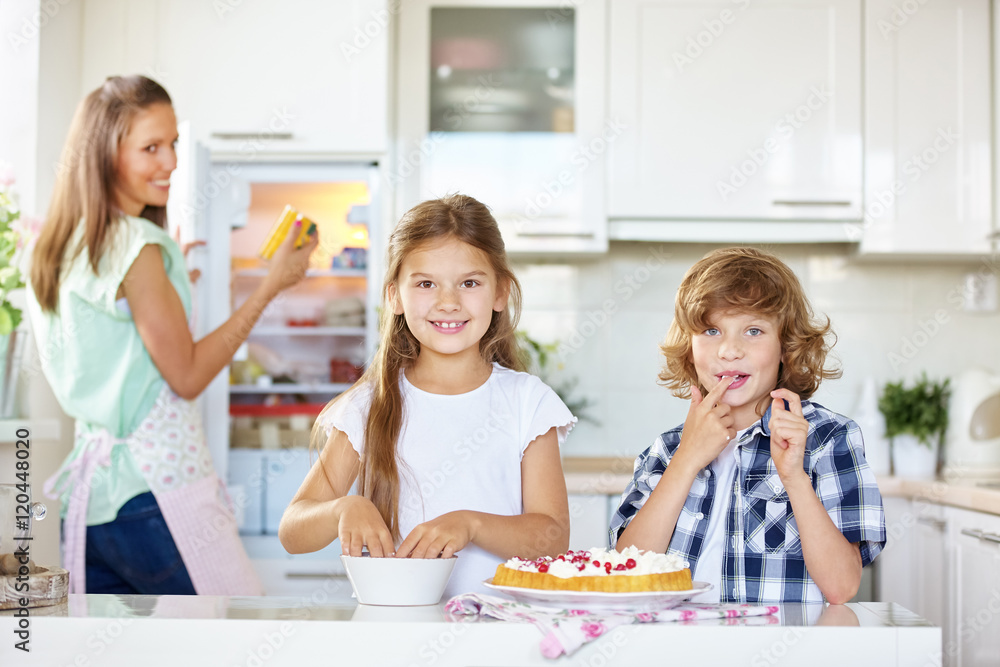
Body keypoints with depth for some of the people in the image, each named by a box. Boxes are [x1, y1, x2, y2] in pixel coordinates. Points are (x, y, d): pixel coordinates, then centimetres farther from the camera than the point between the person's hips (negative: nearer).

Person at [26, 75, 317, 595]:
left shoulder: (63, 246, 13)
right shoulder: (137, 245, -13)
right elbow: (186, 375, -10)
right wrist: (271, 285, -7)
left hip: (87, 491, 9)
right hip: (154, 488, -9)